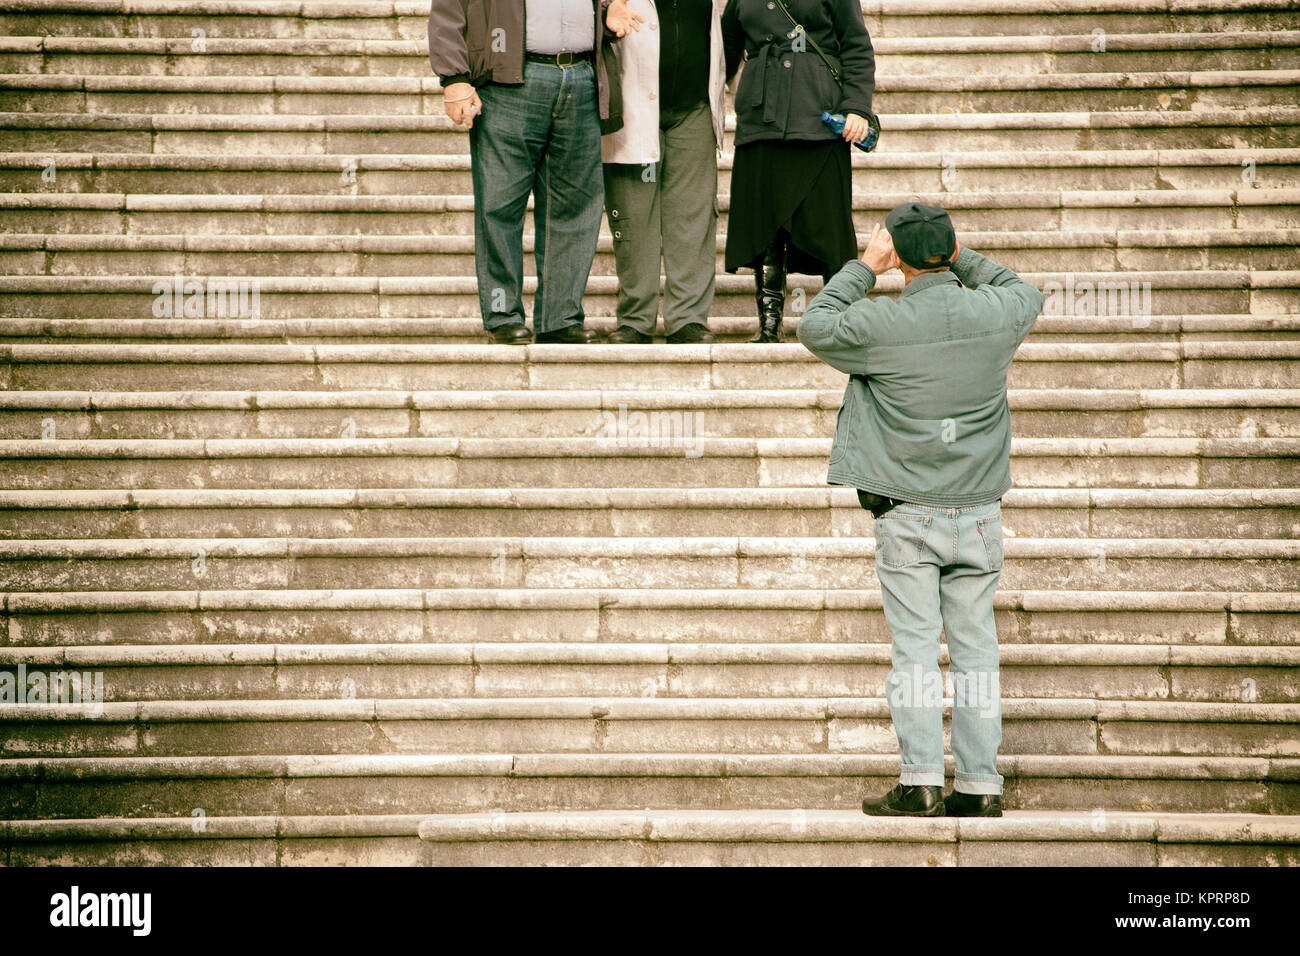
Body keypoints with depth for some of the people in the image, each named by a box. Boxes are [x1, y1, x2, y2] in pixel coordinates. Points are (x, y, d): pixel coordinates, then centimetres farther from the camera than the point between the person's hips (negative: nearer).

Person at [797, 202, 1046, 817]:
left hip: (907, 515, -3)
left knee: (914, 648, 0)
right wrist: (964, 259, 21)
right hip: (979, 512, 3)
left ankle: (921, 782, -4)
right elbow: (1026, 294, 22)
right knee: (975, 647, 6)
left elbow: (815, 327, 6)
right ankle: (980, 785, 7)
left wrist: (863, 268, 8)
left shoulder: (883, 324, -13)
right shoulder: (995, 314, -4)